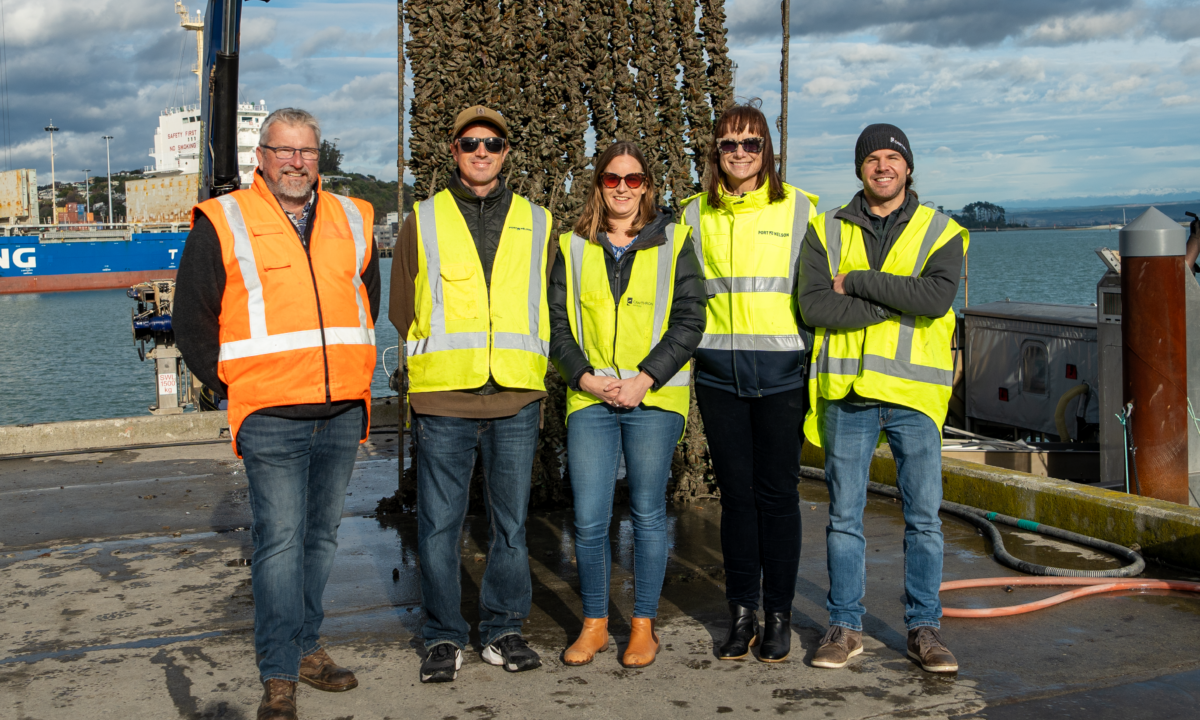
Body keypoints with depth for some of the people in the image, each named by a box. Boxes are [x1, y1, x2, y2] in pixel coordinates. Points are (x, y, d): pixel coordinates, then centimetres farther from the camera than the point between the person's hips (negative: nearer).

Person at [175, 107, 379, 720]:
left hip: (342, 413, 5)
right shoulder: (222, 224, 0)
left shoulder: (351, 221, 12)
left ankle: (304, 646, 26)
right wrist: (230, 383, 0)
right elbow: (192, 319, 3)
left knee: (321, 535, 13)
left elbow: (370, 300, 23)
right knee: (280, 539, -7)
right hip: (270, 416, -4)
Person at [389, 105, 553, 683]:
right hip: (443, 401, -1)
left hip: (516, 400, 2)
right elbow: (402, 310, 10)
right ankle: (443, 638, 13)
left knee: (511, 521, 7)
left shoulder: (537, 224, 13)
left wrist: (525, 367, 7)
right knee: (439, 523, 1)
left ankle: (503, 630, 20)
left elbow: (549, 310, 16)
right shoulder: (423, 221, 8)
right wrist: (437, 360, 4)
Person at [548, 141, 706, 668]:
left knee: (648, 514, 4)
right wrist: (585, 377, -7)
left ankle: (644, 626, 17)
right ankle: (594, 624, 16)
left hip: (654, 399, -1)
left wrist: (646, 378, -11)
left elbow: (689, 322, -1)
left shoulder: (673, 244, 5)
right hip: (590, 398, 2)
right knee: (589, 519, 0)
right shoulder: (572, 248, 11)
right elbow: (558, 324, 8)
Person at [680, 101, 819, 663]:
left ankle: (779, 616, 13)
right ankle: (741, 614, 16)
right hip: (719, 372, 2)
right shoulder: (695, 214, 10)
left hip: (780, 371, -2)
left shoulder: (799, 208, 3)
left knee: (778, 492, 2)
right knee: (736, 494, 6)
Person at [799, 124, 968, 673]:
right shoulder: (826, 231, 7)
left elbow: (937, 297, -15)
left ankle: (923, 627, 15)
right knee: (844, 517, 7)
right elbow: (815, 305, -8)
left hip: (913, 390, -1)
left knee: (924, 518, 3)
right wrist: (896, 303, -13)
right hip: (846, 390, 1)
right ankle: (845, 626, 17)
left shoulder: (942, 233, 5)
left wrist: (857, 282, -13)